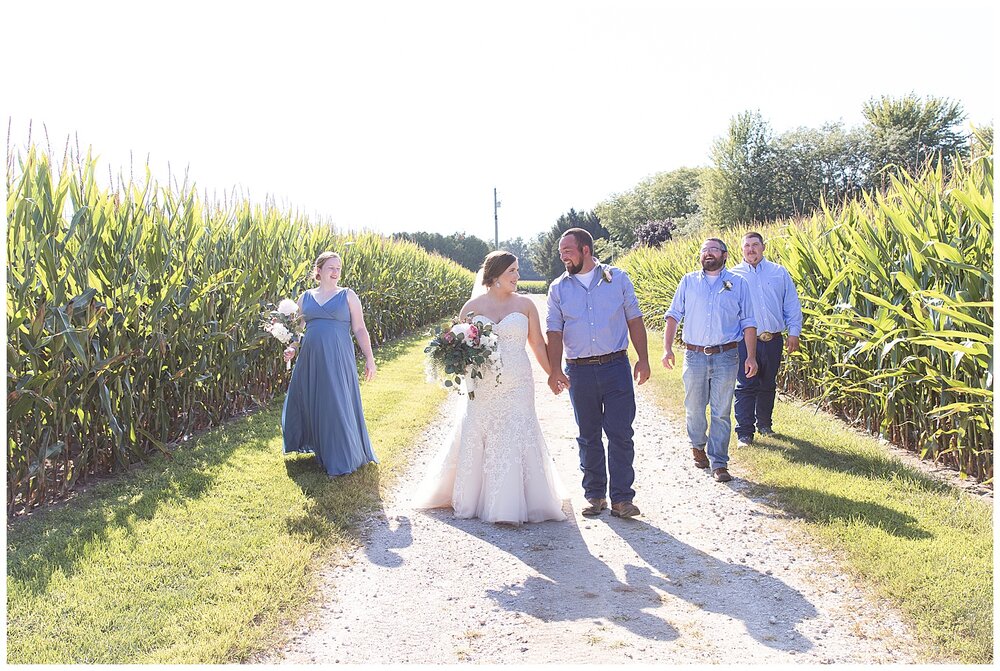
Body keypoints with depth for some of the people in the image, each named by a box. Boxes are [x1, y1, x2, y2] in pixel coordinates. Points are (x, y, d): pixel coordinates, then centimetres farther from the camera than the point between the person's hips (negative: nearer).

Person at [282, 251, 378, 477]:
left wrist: (369, 358, -2)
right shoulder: (305, 297, 12)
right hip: (310, 360, 3)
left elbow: (360, 329, 3)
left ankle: (342, 458, 12)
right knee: (311, 404, 11)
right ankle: (318, 447, 34)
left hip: (338, 360, -3)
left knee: (337, 405, -2)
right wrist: (291, 349, -1)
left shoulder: (348, 295, 4)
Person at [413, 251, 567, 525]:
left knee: (514, 439, -5)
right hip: (482, 386, 1)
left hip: (517, 386, 0)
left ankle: (509, 506, 3)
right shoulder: (473, 306, 4)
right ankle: (470, 497, 25)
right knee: (474, 438, 6)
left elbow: (538, 344, 10)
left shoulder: (525, 304, 5)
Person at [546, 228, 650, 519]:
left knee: (621, 435, -2)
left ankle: (621, 498, 7)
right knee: (588, 437, 10)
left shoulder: (618, 278, 5)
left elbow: (634, 320, 6)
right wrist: (554, 370, -7)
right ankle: (595, 495, 22)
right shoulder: (558, 288, 7)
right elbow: (554, 331, 4)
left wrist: (643, 359, 1)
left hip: (616, 367, -2)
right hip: (579, 372, 2)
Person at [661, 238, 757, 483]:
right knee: (694, 408, 10)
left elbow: (748, 323, 7)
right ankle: (697, 446, 35)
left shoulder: (738, 284, 7)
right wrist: (667, 348, -1)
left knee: (721, 412, 0)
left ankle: (719, 463, 8)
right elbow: (674, 315, 9)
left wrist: (751, 356, 0)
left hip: (725, 357, -1)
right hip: (694, 356, 1)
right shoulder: (688, 282, 9)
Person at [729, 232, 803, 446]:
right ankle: (744, 432, 1)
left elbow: (792, 305, 10)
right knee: (745, 386, -4)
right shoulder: (733, 275, 3)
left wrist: (793, 332, 4)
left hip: (773, 339, 3)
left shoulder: (779, 272, 8)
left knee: (768, 385, 13)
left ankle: (764, 424, 29)